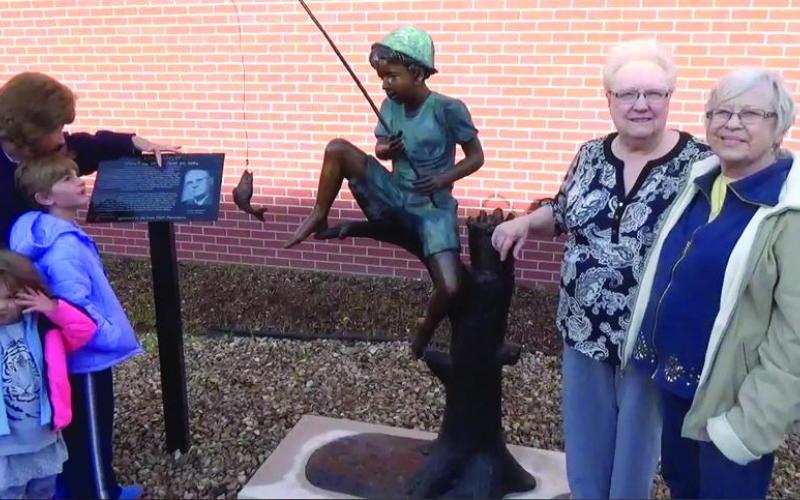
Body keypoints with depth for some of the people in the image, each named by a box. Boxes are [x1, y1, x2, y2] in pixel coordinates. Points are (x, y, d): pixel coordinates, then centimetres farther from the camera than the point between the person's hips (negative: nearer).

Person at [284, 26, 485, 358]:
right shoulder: (390, 106, -1)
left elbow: (476, 156, -6)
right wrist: (386, 150, -12)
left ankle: (424, 331, 16)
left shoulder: (448, 109, -15)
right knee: (337, 149, -18)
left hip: (432, 207, -3)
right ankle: (318, 218, 2)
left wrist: (443, 178, -23)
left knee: (451, 290, -19)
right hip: (393, 196, 4)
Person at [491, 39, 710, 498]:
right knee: (585, 452, 21)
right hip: (585, 333, 4)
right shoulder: (590, 155, 0)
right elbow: (563, 215, 14)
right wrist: (525, 222, -5)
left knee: (635, 453, 17)